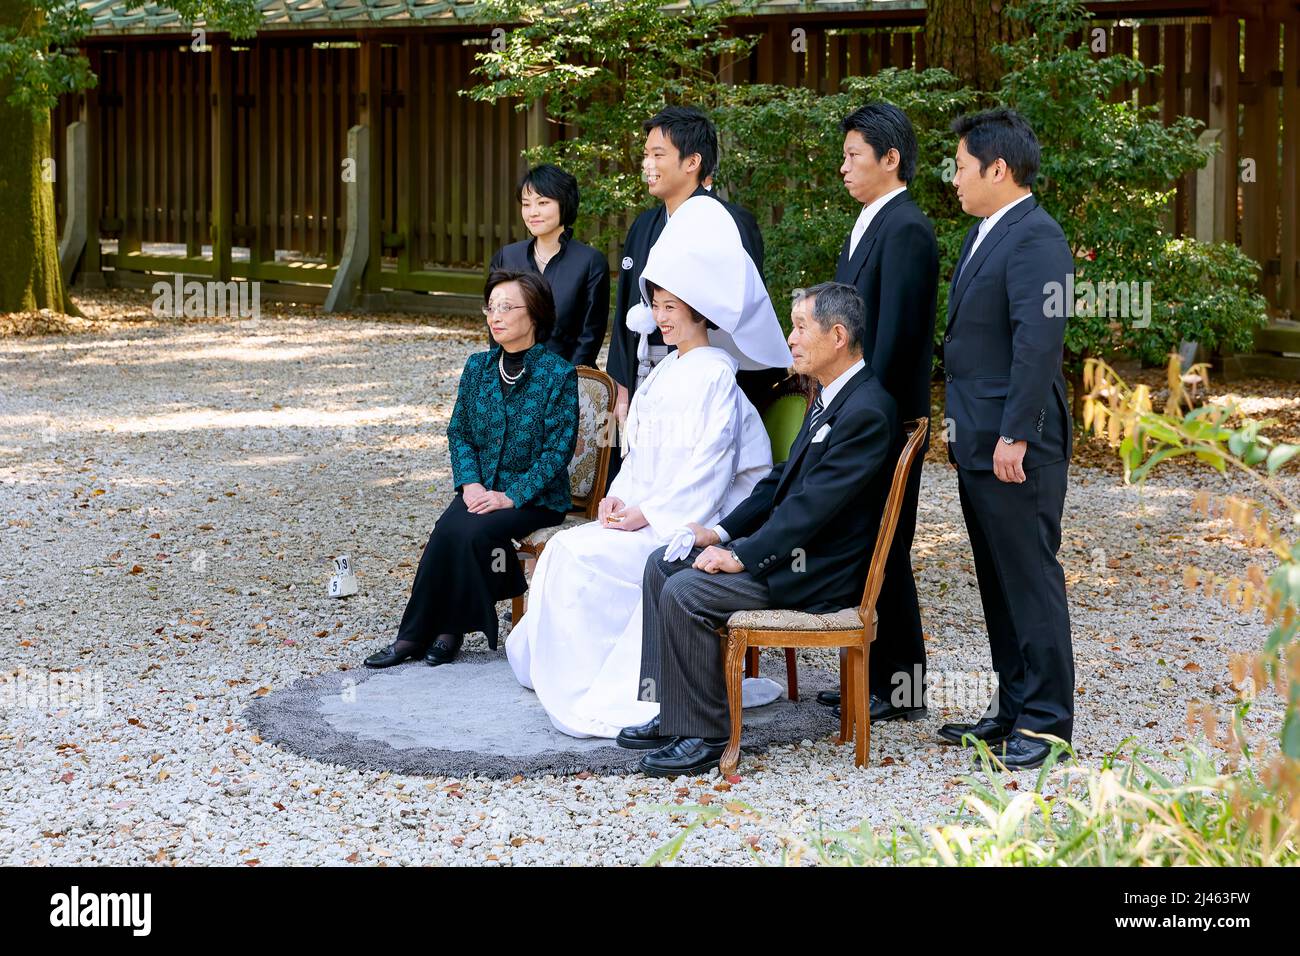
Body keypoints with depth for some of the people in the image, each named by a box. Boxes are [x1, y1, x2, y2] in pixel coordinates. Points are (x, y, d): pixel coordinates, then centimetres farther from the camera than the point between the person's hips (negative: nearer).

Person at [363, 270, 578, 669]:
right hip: (482, 487, 4)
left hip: (537, 497, -4)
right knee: (450, 528, -28)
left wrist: (511, 496, -18)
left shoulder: (558, 374, -8)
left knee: (469, 531, -29)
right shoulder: (479, 366, 8)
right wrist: (470, 483, -7)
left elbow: (558, 449, -11)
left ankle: (420, 633, -14)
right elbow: (459, 431, 11)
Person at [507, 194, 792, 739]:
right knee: (565, 549, -10)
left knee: (581, 553, -22)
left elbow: (708, 466, -17)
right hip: (647, 514, 8)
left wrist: (650, 514, -18)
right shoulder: (665, 373, 16)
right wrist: (619, 496, 1)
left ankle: (587, 692, -14)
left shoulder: (713, 376, -12)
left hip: (692, 525, -8)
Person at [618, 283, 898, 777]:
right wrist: (723, 532, 7)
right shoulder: (831, 397, 13)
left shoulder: (867, 411, -20)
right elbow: (783, 479, 18)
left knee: (686, 592, -21)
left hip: (817, 571, -10)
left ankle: (702, 734, -10)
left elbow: (814, 505, -24)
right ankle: (673, 711, 7)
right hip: (789, 545, 10)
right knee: (662, 565, 6)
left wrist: (741, 557, -21)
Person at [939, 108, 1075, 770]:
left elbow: (1039, 343, -23)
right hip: (978, 442, 10)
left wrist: (1013, 436, -24)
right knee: (998, 580, 14)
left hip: (1015, 446, -10)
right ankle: (1014, 707, 23)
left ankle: (1047, 719, 4)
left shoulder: (1035, 239, -16)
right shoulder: (984, 235, 17)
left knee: (1030, 577, -3)